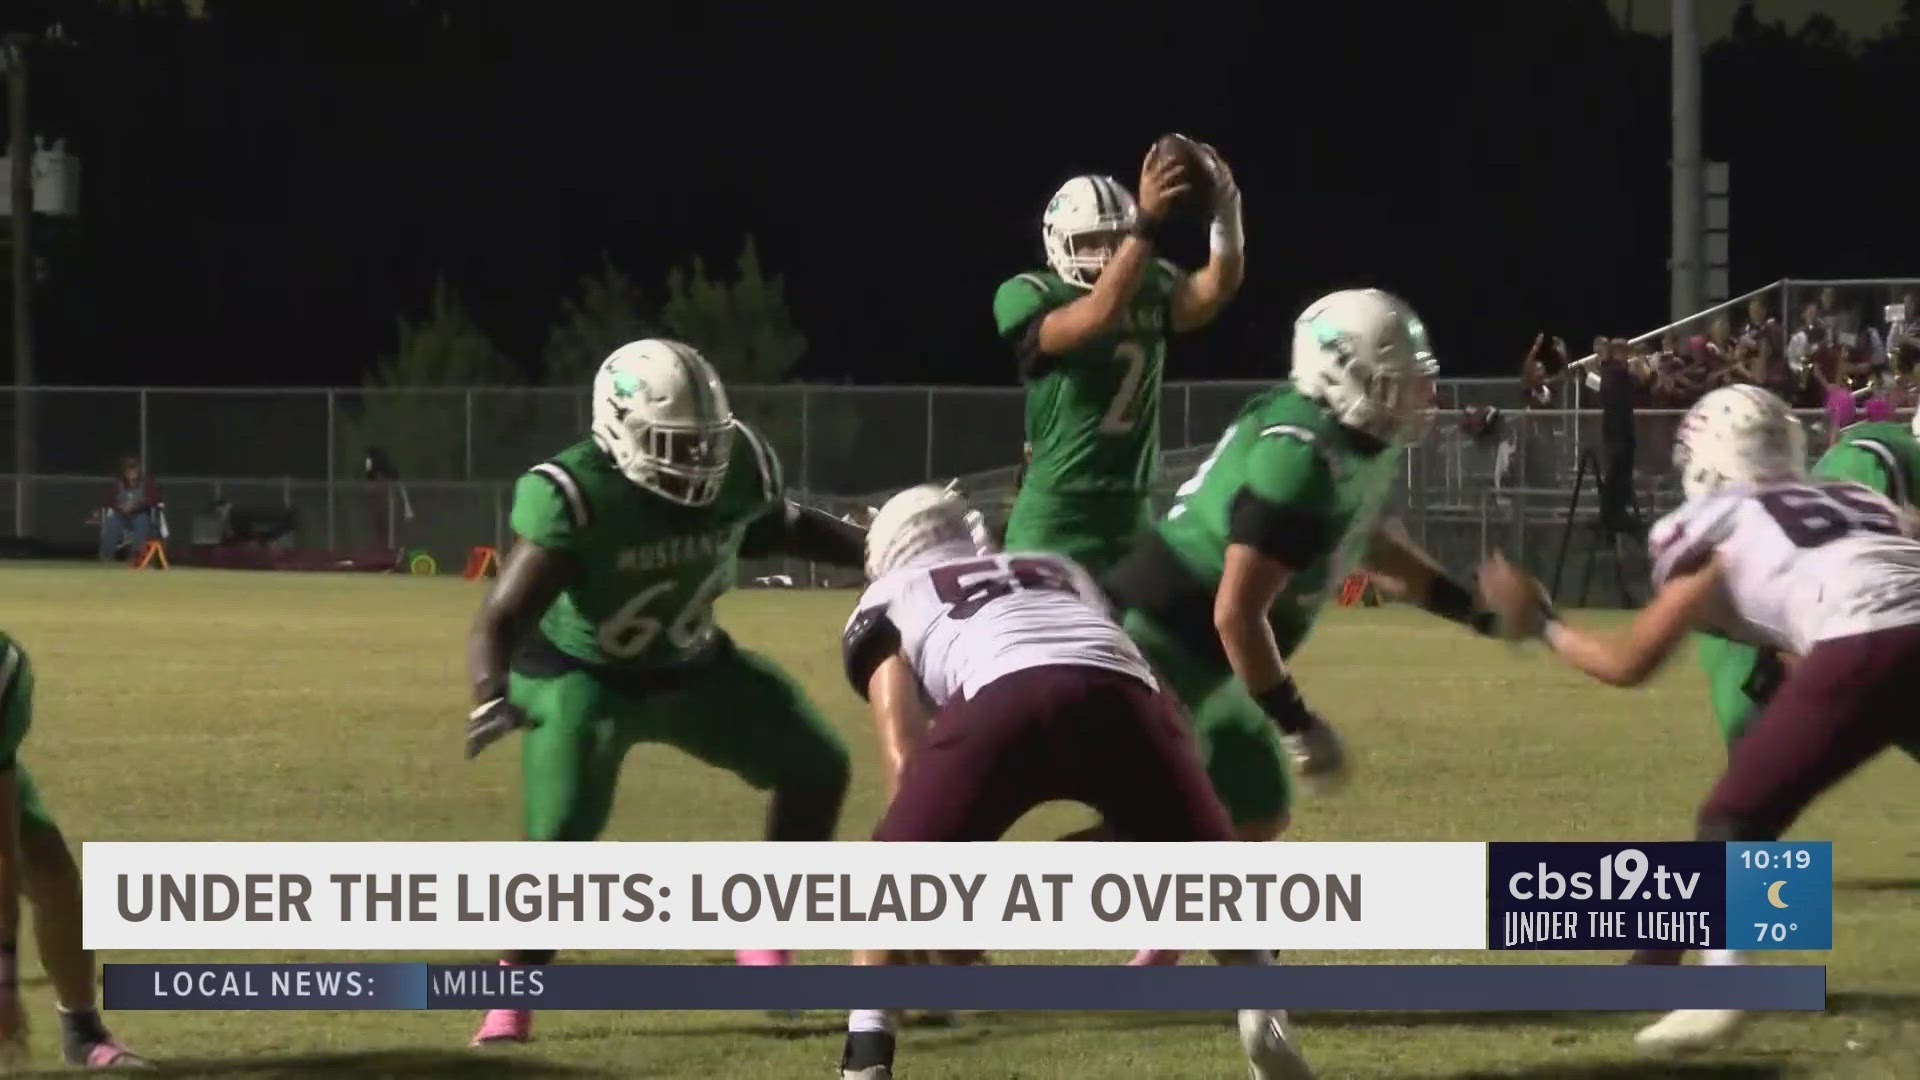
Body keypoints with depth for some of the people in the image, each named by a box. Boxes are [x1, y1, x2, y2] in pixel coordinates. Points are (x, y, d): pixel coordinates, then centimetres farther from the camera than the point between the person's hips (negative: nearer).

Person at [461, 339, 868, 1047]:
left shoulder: (737, 469, -17)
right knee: (560, 833, -24)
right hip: (582, 676, -6)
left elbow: (777, 528, 9)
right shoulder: (574, 497, -32)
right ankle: (511, 1001, -8)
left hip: (691, 668, 6)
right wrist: (492, 698, -53)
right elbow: (501, 619, -34)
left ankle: (763, 946, 17)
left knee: (816, 769, 5)